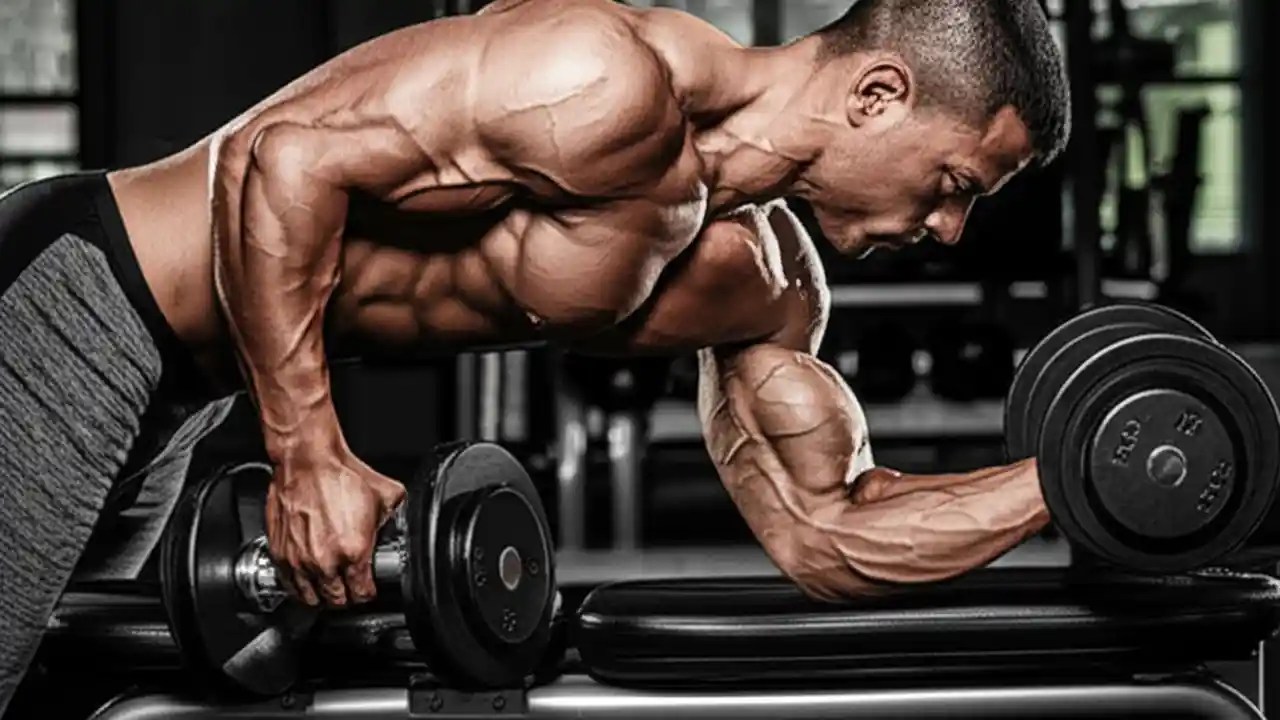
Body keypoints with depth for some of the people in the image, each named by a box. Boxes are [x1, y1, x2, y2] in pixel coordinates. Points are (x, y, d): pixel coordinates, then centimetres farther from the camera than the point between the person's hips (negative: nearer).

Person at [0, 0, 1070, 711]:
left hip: (180, 395, 9)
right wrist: (310, 457, -25)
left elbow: (828, 535, 10)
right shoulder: (626, 87, -25)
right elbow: (281, 156, -28)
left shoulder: (765, 292, 4)